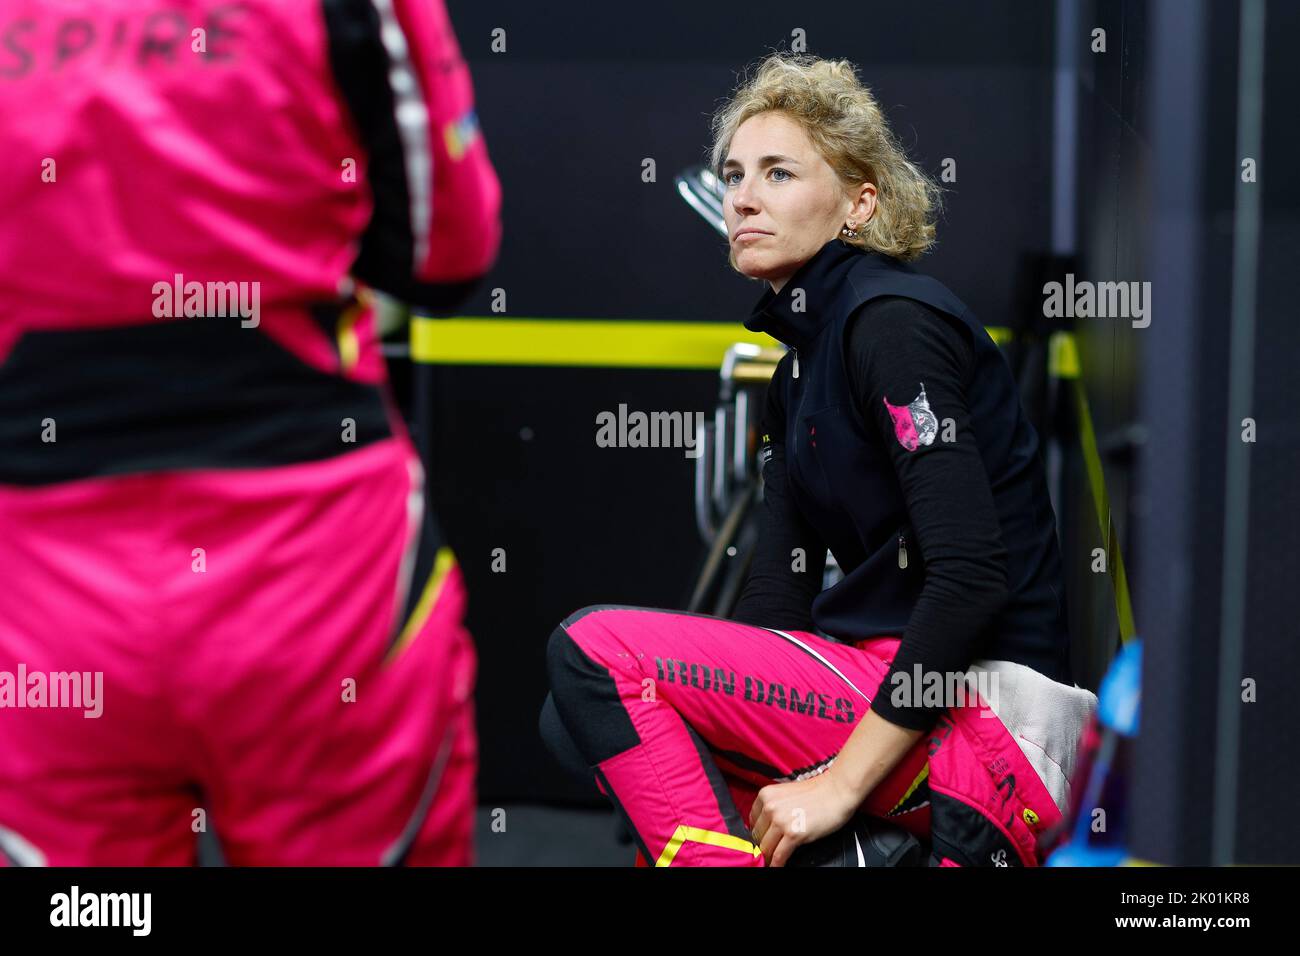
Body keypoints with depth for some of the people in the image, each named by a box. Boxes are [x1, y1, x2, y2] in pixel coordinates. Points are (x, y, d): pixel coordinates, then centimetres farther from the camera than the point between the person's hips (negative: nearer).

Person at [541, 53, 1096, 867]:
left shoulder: (894, 321, -12)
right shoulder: (801, 366, 17)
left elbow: (974, 578, -21)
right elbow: (780, 597, 14)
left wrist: (840, 782, -20)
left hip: (984, 709, -10)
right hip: (889, 676, 10)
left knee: (594, 649, -15)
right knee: (578, 716, 12)